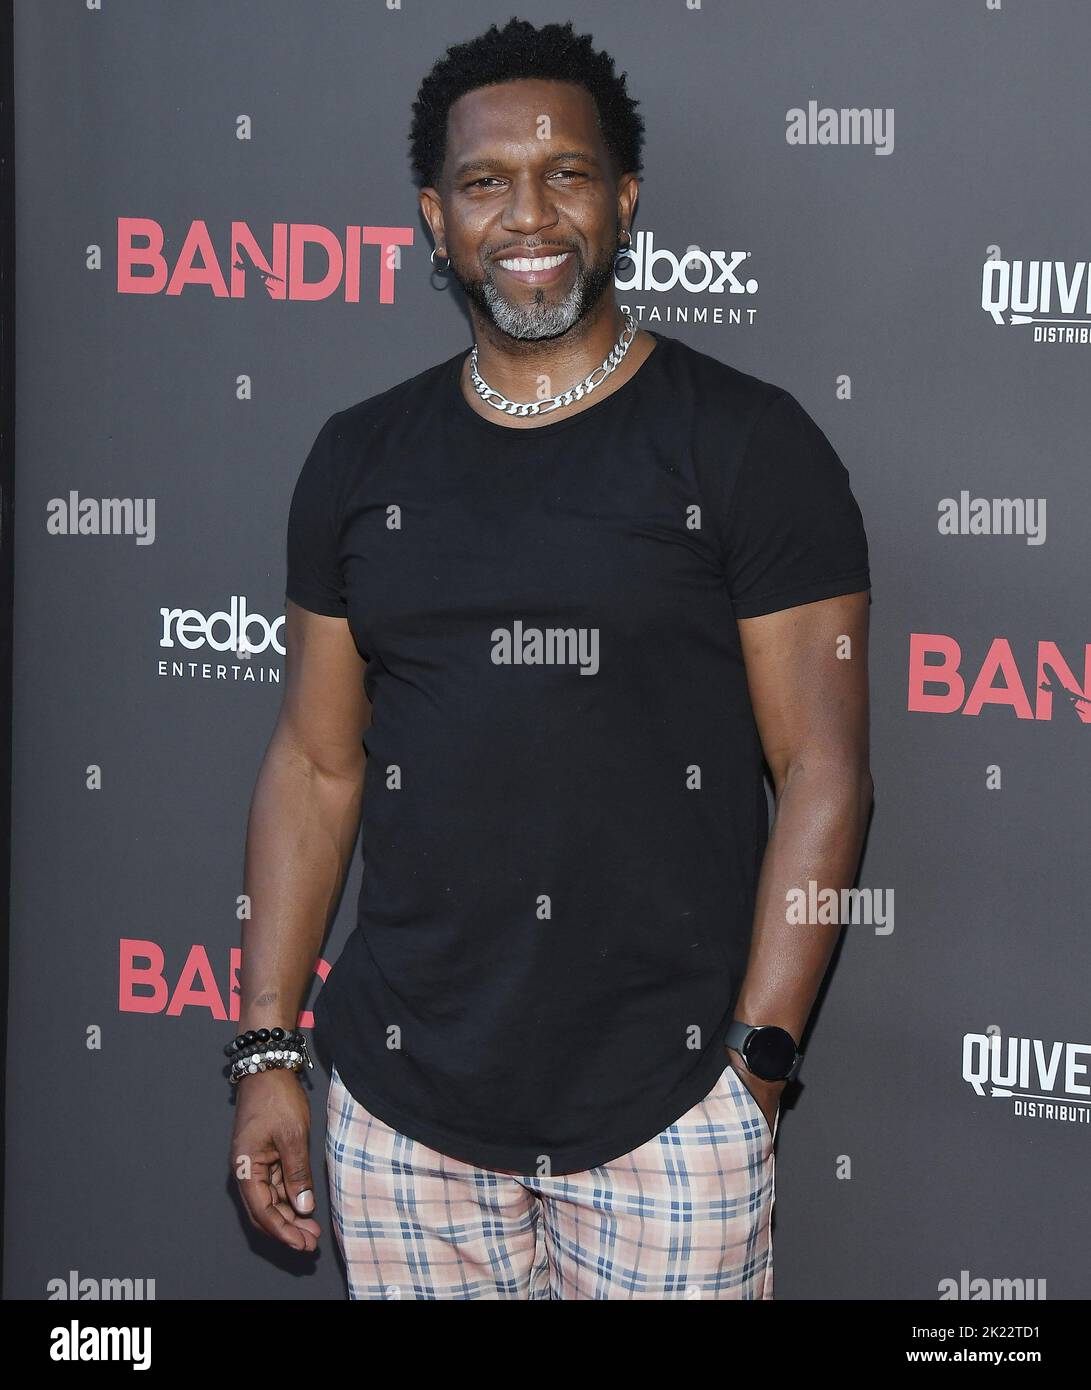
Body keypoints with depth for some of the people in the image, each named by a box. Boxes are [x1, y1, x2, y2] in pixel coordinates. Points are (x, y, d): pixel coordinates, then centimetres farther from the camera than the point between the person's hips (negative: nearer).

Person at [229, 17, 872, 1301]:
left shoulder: (747, 445, -3)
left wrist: (756, 1056, -10)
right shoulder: (362, 459, 8)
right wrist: (264, 1051, 6)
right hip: (400, 1099, 3)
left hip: (666, 1104, -3)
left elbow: (822, 772, -5)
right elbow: (316, 764, 10)